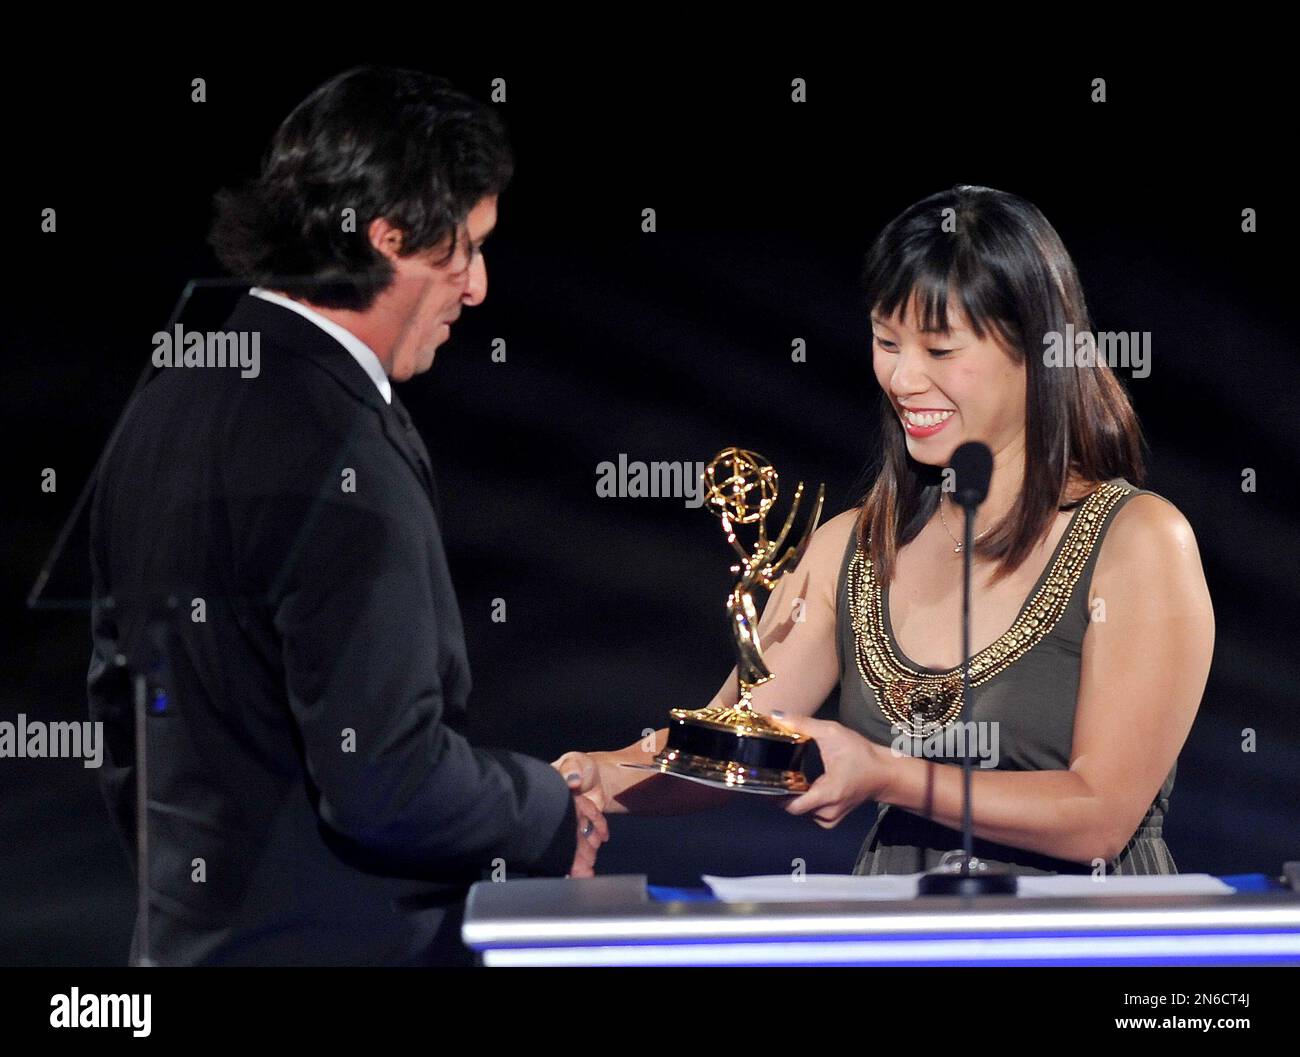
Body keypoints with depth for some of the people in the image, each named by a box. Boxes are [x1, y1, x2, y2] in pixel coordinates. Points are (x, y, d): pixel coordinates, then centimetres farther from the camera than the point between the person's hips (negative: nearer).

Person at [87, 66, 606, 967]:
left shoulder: (167, 405, 8)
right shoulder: (341, 458, -21)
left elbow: (122, 702, 17)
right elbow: (385, 783, -24)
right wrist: (554, 816, -7)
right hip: (348, 943, -9)